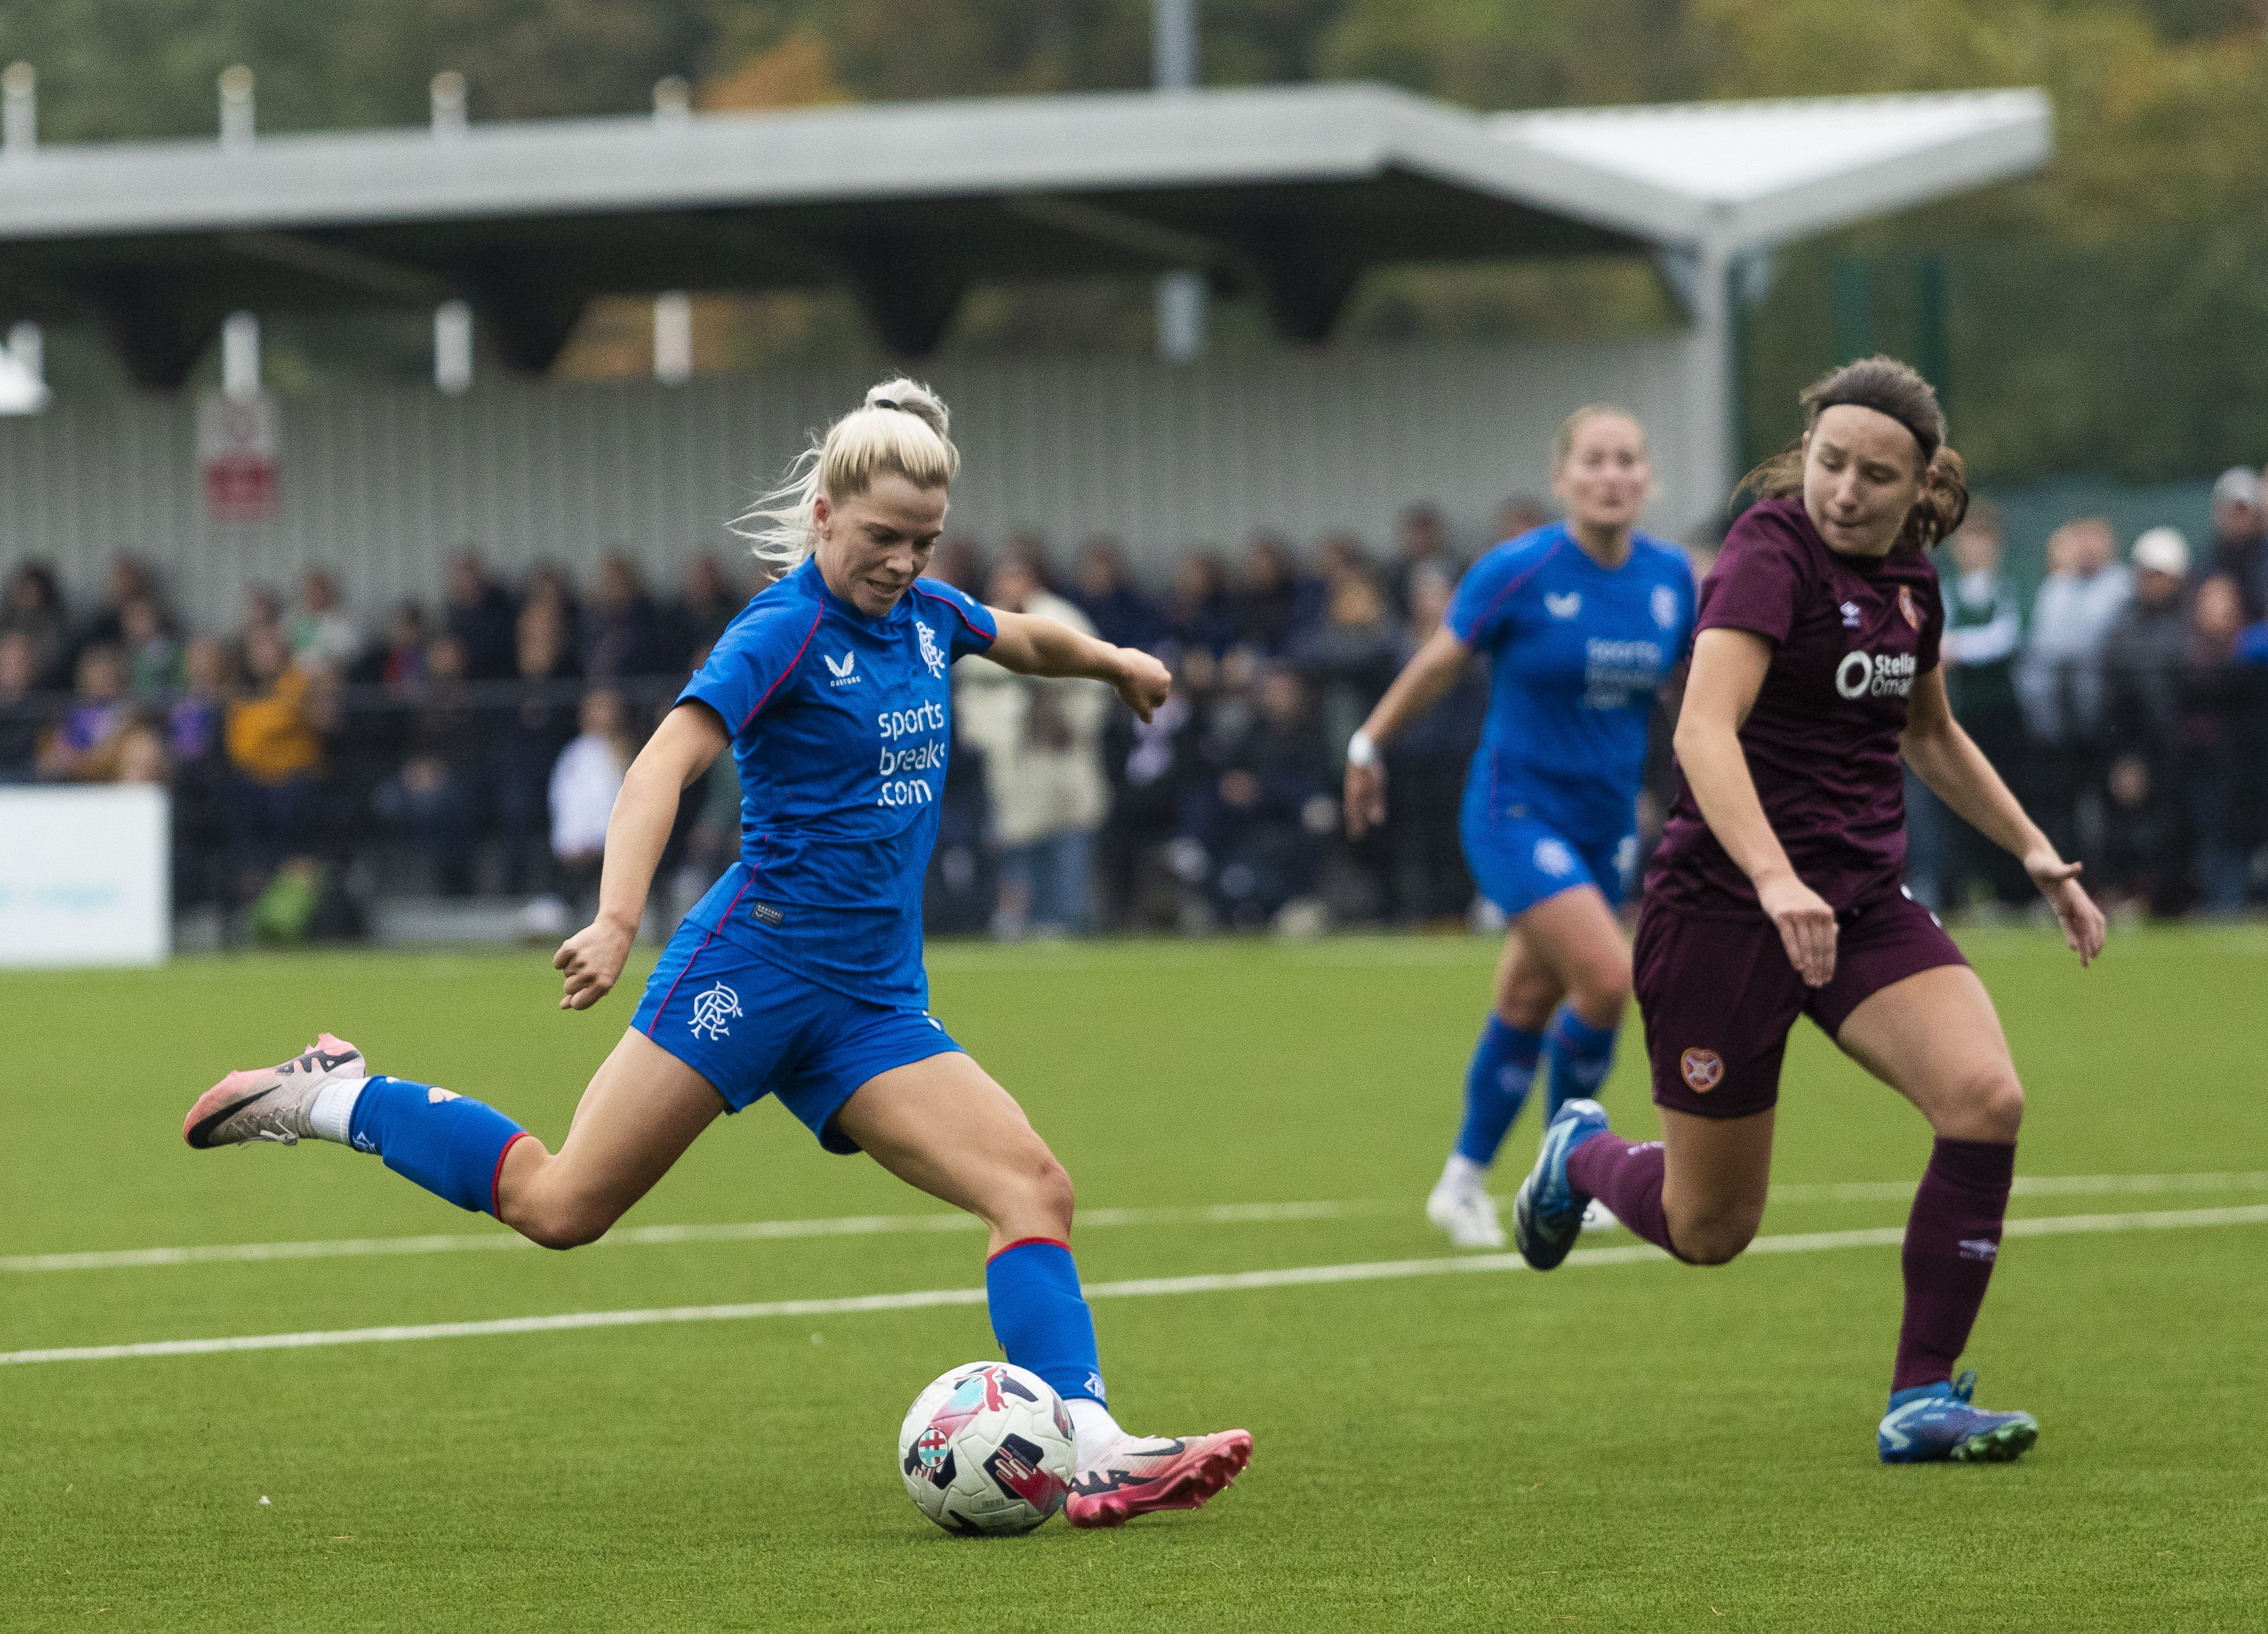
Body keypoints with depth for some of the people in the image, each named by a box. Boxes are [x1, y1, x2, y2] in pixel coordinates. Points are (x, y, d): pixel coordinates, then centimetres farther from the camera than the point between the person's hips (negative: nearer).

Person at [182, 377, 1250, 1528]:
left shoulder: (925, 615, 11)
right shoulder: (783, 632, -12)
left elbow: (1027, 641, 38)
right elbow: (664, 764, -26)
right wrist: (617, 920, -39)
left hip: (875, 1002, 7)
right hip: (757, 960, -7)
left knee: (1034, 1187, -13)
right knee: (562, 1204, -9)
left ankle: (1094, 1452, -21)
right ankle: (330, 1097, 11)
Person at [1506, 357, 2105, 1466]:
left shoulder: (1906, 574, 6)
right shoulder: (1771, 554, -18)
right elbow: (1705, 729, -33)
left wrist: (2037, 854, 22)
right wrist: (1774, 881, -46)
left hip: (1862, 903, 6)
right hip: (1726, 905, -6)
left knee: (1986, 1097, -20)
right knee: (1708, 1230, 4)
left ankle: (1923, 1400, -10)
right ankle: (1583, 1156, 41)